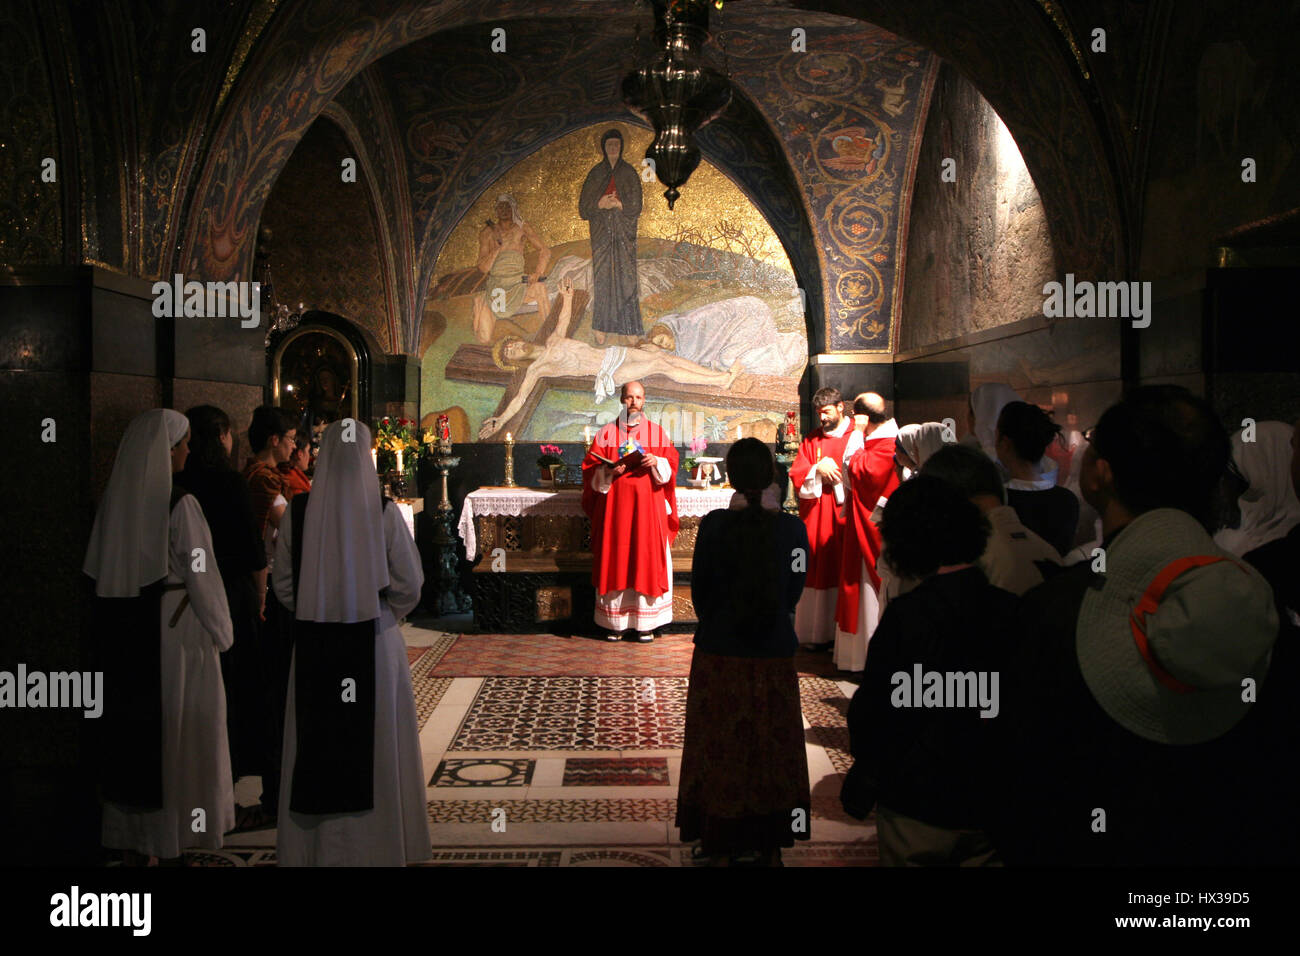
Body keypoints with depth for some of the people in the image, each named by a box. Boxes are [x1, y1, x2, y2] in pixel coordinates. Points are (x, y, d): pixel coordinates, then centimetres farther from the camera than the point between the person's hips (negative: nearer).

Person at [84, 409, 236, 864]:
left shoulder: (114, 498, 1)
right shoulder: (177, 503, -16)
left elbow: (98, 569, 7)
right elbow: (200, 574, -14)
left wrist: (121, 616, 17)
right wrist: (221, 631, -2)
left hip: (121, 632, 6)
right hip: (175, 628, -6)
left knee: (130, 724, 14)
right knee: (176, 728, 7)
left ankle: (129, 830, 26)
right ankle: (175, 830, 17)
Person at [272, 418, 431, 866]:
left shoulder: (299, 511, -5)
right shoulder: (383, 512, -10)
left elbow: (283, 582, 2)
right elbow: (409, 584, -6)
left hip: (314, 644, 2)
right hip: (374, 642, -2)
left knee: (318, 740, 13)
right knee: (374, 744, 10)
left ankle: (314, 844, 23)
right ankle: (376, 840, 20)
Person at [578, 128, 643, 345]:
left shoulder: (630, 174, 5)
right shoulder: (595, 173, 8)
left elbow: (636, 207, -1)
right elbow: (583, 207, 5)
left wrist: (618, 204, -18)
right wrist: (600, 205, -15)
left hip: (624, 233, -1)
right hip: (601, 233, 1)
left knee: (626, 276, -4)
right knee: (601, 276, -2)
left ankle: (631, 328, -1)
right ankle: (601, 329, 1)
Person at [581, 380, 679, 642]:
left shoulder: (658, 433, 9)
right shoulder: (606, 433, 6)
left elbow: (671, 464, 7)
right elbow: (591, 468, 4)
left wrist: (656, 462, -13)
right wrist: (609, 471, -15)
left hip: (648, 505, 0)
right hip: (615, 506, 0)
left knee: (647, 560, -1)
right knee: (614, 559, 0)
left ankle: (645, 622, 6)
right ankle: (615, 622, 8)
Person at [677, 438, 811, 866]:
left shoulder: (715, 524, -14)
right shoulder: (791, 528, -9)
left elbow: (699, 589, -4)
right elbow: (794, 593, 1)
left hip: (719, 653, -1)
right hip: (774, 657, 1)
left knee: (720, 747, 14)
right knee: (770, 746, 16)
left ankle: (720, 840, 25)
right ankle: (765, 844, 27)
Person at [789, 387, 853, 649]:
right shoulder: (811, 439, 14)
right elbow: (795, 474, 8)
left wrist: (835, 473, -11)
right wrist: (818, 469, -8)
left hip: (844, 511, -3)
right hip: (815, 514, 3)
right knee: (817, 571, 2)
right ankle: (817, 632, 6)